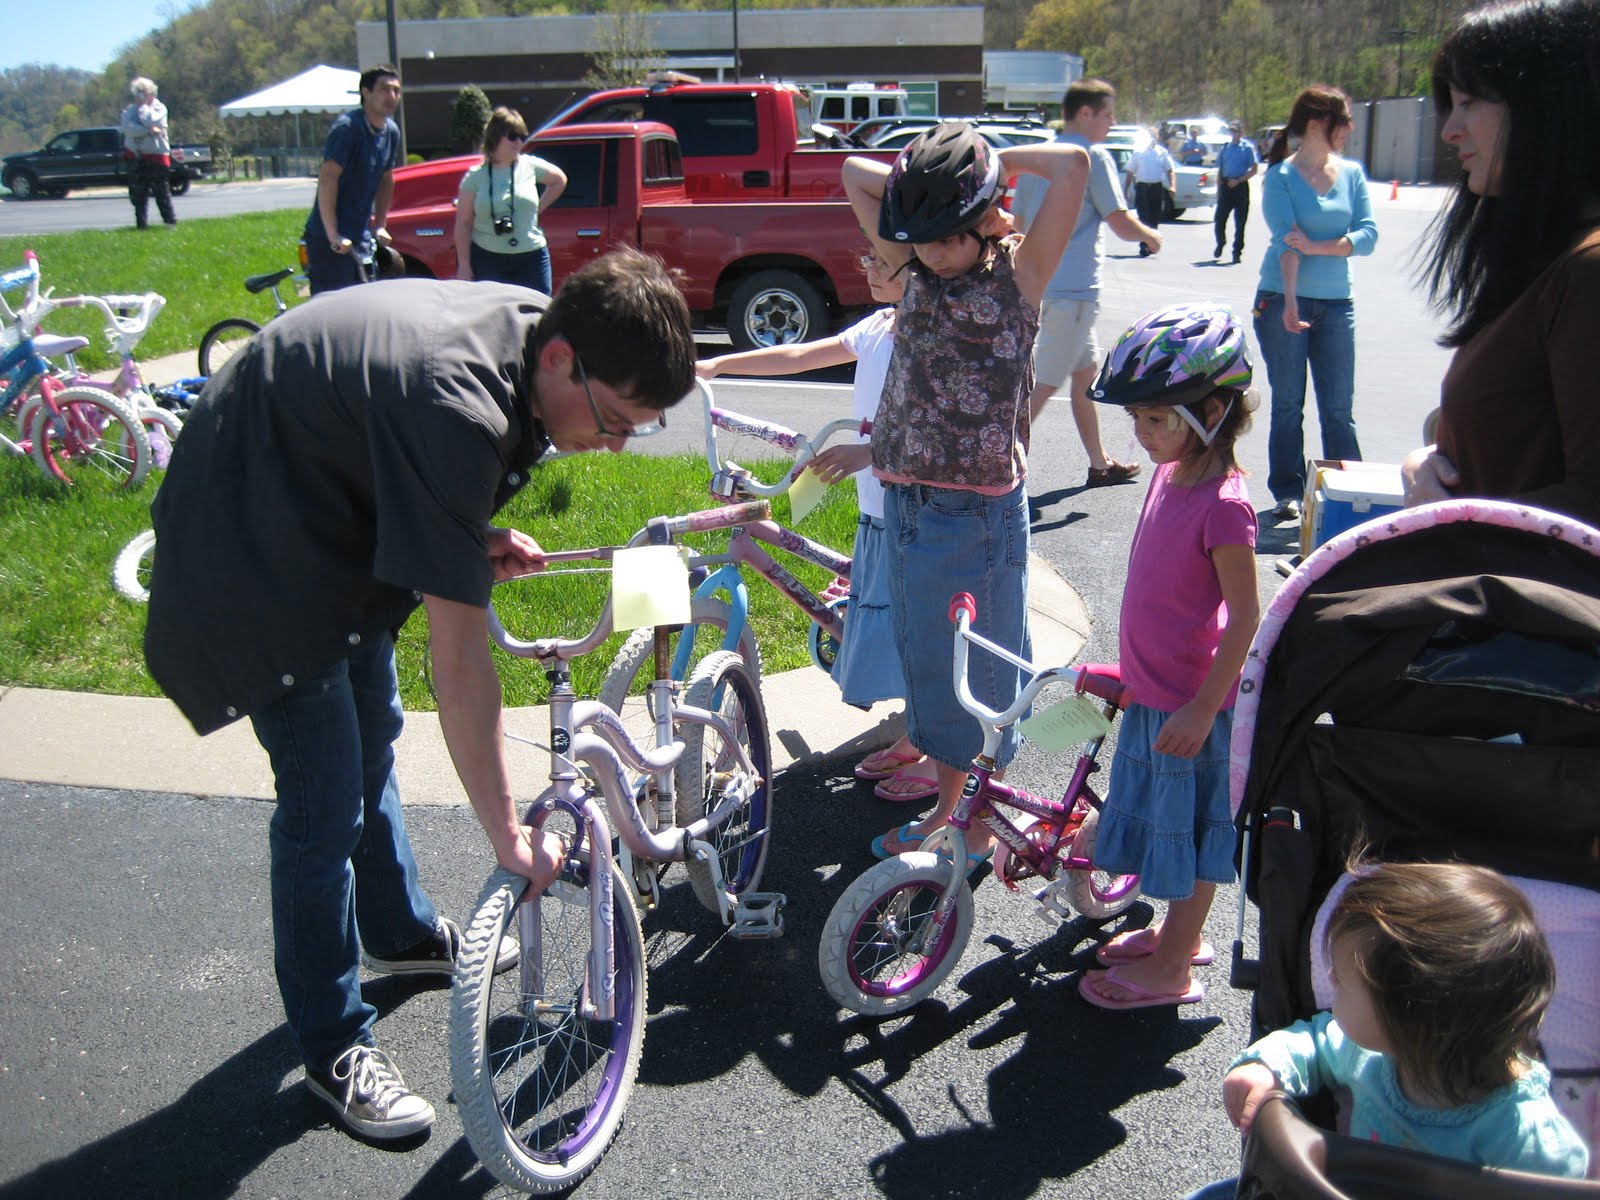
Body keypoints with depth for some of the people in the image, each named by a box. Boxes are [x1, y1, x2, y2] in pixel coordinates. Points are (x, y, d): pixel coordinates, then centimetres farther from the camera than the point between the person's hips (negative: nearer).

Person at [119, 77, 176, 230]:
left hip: (156, 156, -3)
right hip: (135, 157, 3)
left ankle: (170, 220, 7)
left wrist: (143, 105, -8)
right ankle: (141, 223, 9)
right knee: (138, 194, 3)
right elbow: (128, 128, -12)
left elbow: (150, 120, -19)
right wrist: (149, 130, -20)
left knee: (162, 191, -2)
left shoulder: (159, 108, 1)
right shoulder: (129, 110, 7)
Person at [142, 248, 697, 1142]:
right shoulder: (454, 410, -38)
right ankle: (335, 1049, 13)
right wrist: (509, 833, -31)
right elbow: (460, 655, -36)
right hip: (255, 548, -9)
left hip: (332, 509, 9)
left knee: (372, 740, 23)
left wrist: (479, 540, -10)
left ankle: (401, 932, 45)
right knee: (326, 800, -6)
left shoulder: (531, 325, -12)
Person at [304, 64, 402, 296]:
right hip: (329, 242, -8)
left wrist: (379, 225, 13)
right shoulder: (347, 127, -16)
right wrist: (333, 234, -26)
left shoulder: (391, 131, 8)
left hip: (361, 240, 8)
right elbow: (327, 178, -23)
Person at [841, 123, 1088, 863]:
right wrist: (925, 182, 5)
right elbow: (853, 172, 12)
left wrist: (992, 159, -4)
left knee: (990, 662, 8)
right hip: (905, 501, 5)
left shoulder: (1018, 273, -6)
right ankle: (946, 802, 32)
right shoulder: (916, 267, 6)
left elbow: (1073, 165, -17)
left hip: (982, 509, -5)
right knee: (927, 660, 15)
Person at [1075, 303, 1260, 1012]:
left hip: (1190, 703, -9)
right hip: (1150, 689, 9)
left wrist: (1203, 708, -22)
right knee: (1160, 816, 22)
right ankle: (1181, 934, 43)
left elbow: (1244, 616, -23)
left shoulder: (1223, 505, -25)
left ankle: (1172, 969, 25)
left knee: (1188, 826, 8)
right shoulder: (1170, 472, 2)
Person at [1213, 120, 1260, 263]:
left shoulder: (1248, 148, -1)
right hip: (1226, 186, 3)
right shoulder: (1225, 148, 13)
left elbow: (1254, 169, -5)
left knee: (1240, 222, 0)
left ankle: (1237, 252, 7)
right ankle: (1220, 244, 23)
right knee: (1219, 218, -1)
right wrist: (1219, 188, 9)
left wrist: (1238, 181, -14)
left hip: (1241, 186, -3)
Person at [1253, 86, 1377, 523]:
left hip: (1336, 303, 3)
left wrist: (1317, 247, -15)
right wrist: (1290, 301, -24)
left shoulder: (1352, 172, 6)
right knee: (1288, 404, 5)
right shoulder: (1281, 175, -3)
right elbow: (1285, 240, -14)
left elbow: (1368, 234, -1)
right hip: (1283, 300, -3)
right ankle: (1288, 493, 14)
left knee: (1339, 407, 3)